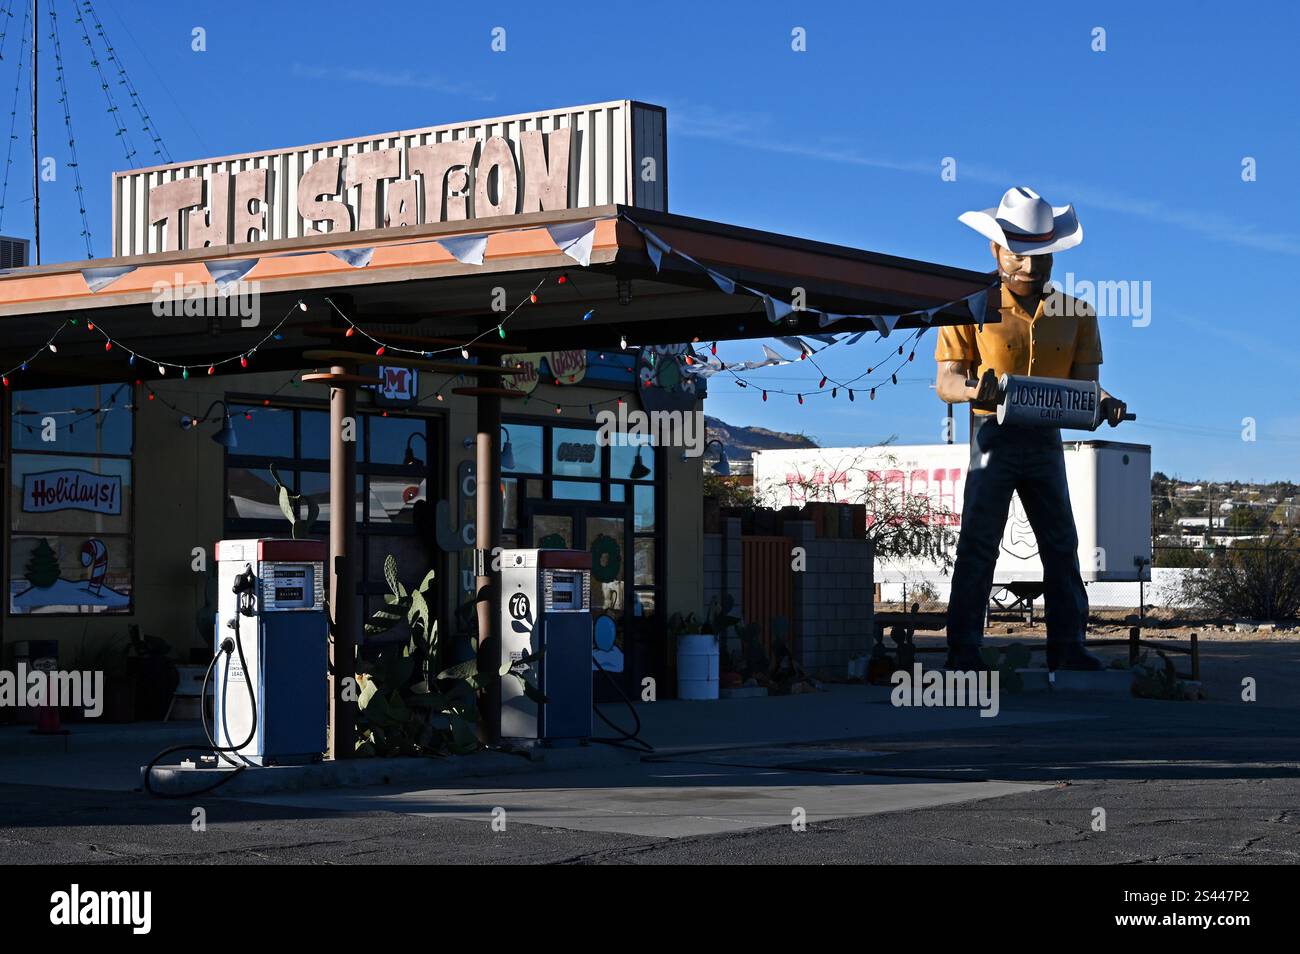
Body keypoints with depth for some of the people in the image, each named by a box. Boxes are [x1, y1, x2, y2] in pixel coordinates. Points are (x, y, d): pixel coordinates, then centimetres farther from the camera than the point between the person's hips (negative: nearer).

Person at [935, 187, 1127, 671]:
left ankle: (1067, 645, 10)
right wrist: (971, 389, -29)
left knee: (1061, 544, 4)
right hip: (993, 435, -4)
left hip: (1046, 440, 4)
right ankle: (964, 649, -1)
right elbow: (946, 382, -5)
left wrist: (1102, 402, -20)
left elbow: (1083, 381, 3)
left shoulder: (1075, 313, 8)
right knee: (978, 545, -4)